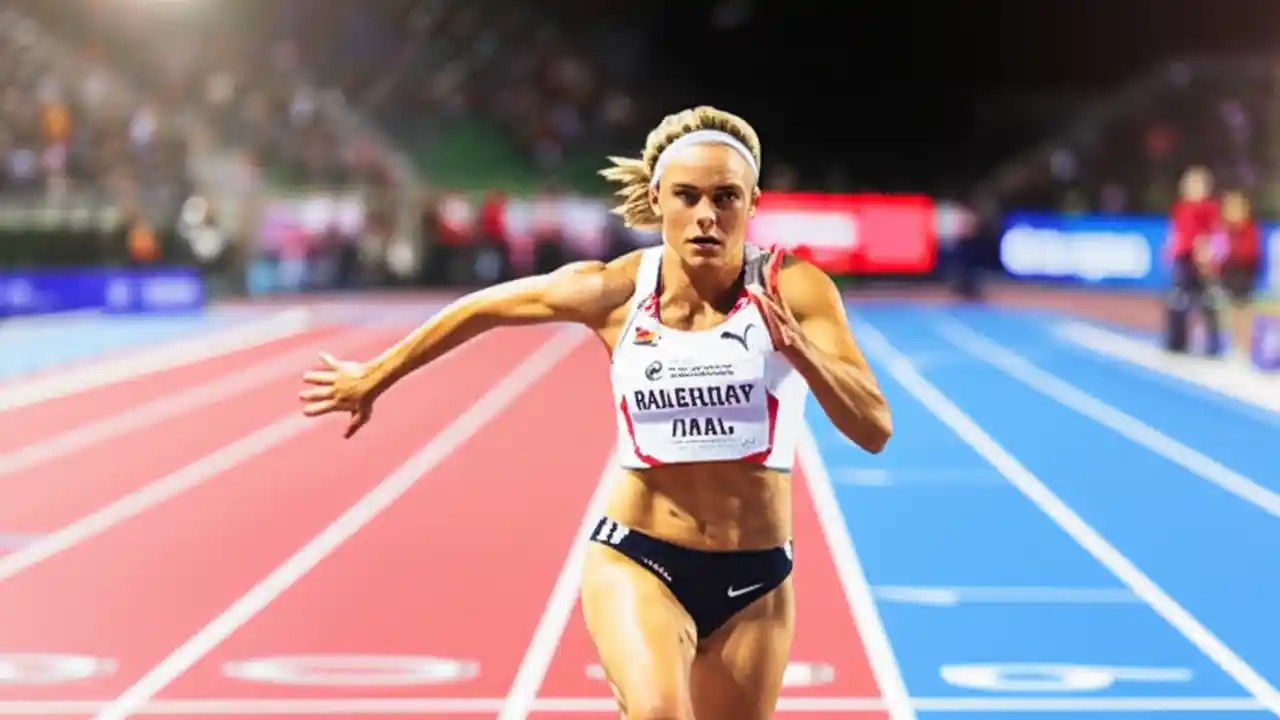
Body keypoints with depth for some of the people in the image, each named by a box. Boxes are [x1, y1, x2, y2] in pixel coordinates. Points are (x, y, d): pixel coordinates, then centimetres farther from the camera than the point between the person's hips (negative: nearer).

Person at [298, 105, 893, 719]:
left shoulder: (792, 289, -11)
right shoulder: (615, 291, -7)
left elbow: (874, 430, -17)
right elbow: (482, 308, 10)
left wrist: (800, 352, -35)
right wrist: (373, 378, 21)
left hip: (753, 582, 1)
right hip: (634, 560, -1)